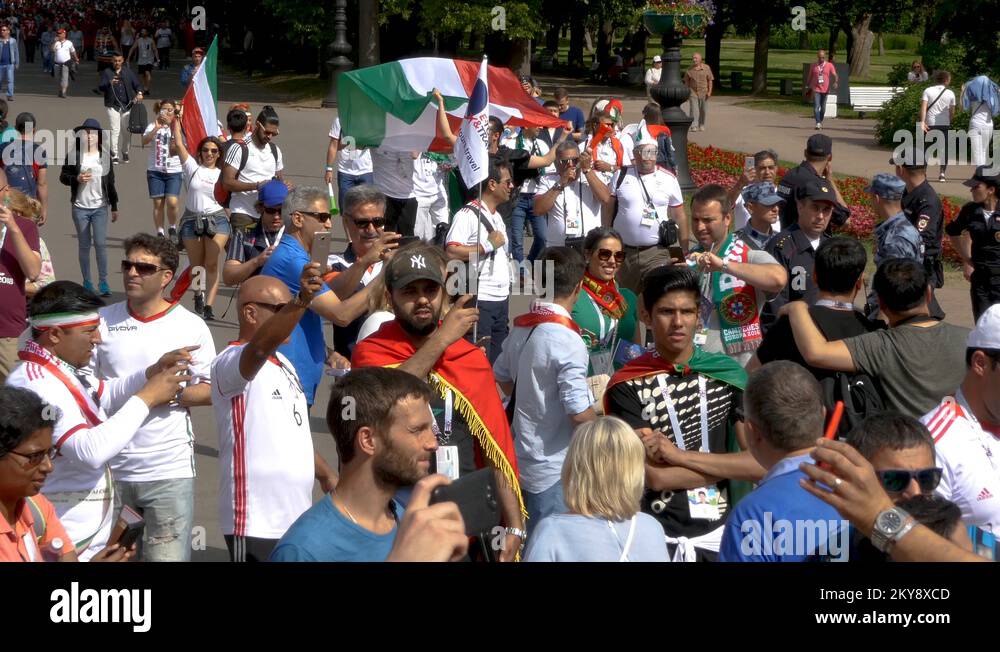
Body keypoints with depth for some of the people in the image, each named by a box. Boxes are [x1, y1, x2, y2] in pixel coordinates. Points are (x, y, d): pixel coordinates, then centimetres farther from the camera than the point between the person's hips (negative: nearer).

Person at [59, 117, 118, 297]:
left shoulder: (105, 156, 4)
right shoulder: (74, 154, -1)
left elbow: (110, 183, 8)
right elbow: (63, 176, 4)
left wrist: (114, 207, 8)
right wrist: (76, 178, -17)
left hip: (100, 207, 0)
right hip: (80, 207, 0)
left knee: (100, 243, -8)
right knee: (84, 245, 7)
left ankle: (103, 281, -2)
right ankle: (87, 282, 14)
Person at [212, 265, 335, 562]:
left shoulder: (284, 365, 15)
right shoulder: (230, 363, -14)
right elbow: (259, 348, -38)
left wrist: (325, 474, 25)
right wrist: (301, 302, -52)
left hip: (298, 517, 9)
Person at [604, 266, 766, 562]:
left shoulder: (728, 374, -1)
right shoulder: (627, 387, -10)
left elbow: (762, 464, -10)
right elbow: (654, 477, -18)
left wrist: (679, 455, -18)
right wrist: (731, 465, -10)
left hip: (717, 533, 3)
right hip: (655, 536, -3)